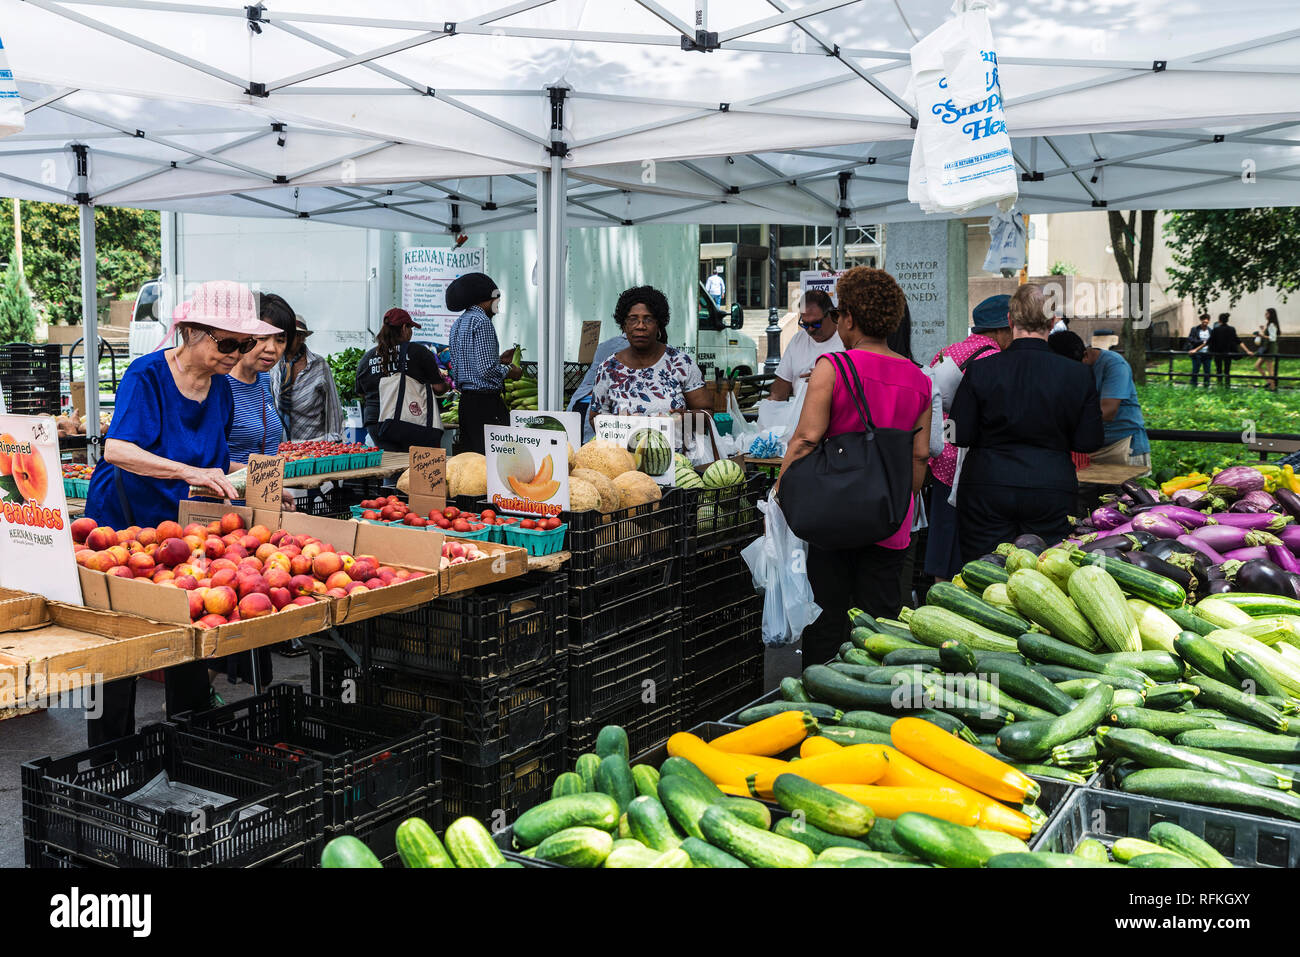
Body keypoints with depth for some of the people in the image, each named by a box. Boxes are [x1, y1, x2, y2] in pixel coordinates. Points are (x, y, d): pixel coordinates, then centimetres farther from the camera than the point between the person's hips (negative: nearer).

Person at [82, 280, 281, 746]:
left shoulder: (220, 388, 3)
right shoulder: (146, 375, -18)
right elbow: (117, 450, -33)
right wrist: (190, 472, -44)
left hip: (183, 526, 6)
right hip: (123, 524, -6)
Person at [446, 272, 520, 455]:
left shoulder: (457, 325, 17)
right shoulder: (481, 321, -12)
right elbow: (486, 370, -19)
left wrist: (498, 359, 21)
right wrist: (509, 371, -2)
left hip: (465, 400, 9)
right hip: (486, 400, -9)